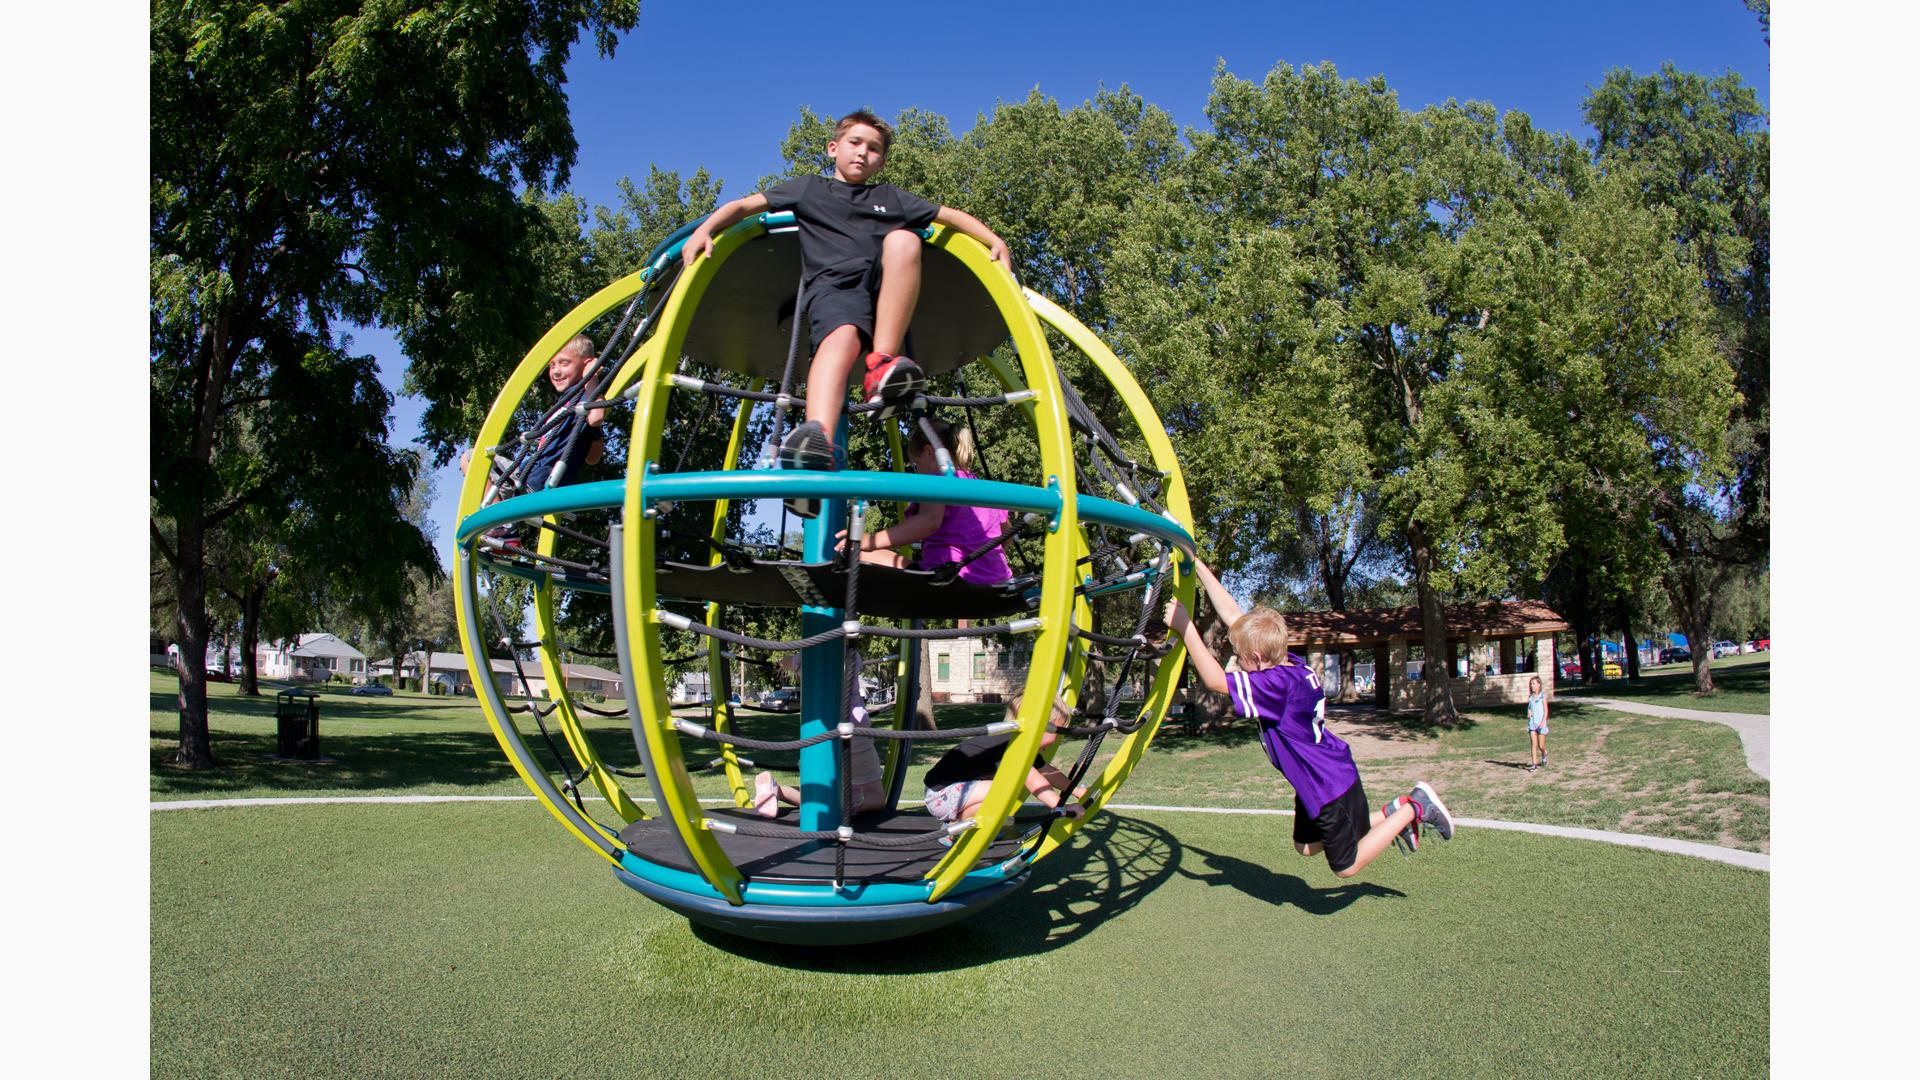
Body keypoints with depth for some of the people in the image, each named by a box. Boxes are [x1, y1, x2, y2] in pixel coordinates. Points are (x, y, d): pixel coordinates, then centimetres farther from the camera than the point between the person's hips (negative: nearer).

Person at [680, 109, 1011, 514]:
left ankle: (882, 366, -34)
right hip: (833, 287, -3)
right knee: (842, 337, -38)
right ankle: (817, 437, -68)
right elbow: (744, 205, 19)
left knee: (903, 238, -29)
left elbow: (951, 215, 31)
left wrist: (994, 242, 15)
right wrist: (704, 230, 1)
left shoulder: (892, 197, 32)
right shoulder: (808, 188, 26)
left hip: (887, 291, 3)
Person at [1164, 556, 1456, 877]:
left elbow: (1215, 680, -39)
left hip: (1330, 786, -9)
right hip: (1316, 779, 9)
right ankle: (1391, 814, 27)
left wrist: (1185, 625, -36)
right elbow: (1233, 615, -4)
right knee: (1306, 847, 25)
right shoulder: (1284, 662, -7)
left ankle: (1412, 808, 16)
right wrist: (1197, 567, -5)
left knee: (1345, 866, 12)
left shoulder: (1278, 684, -32)